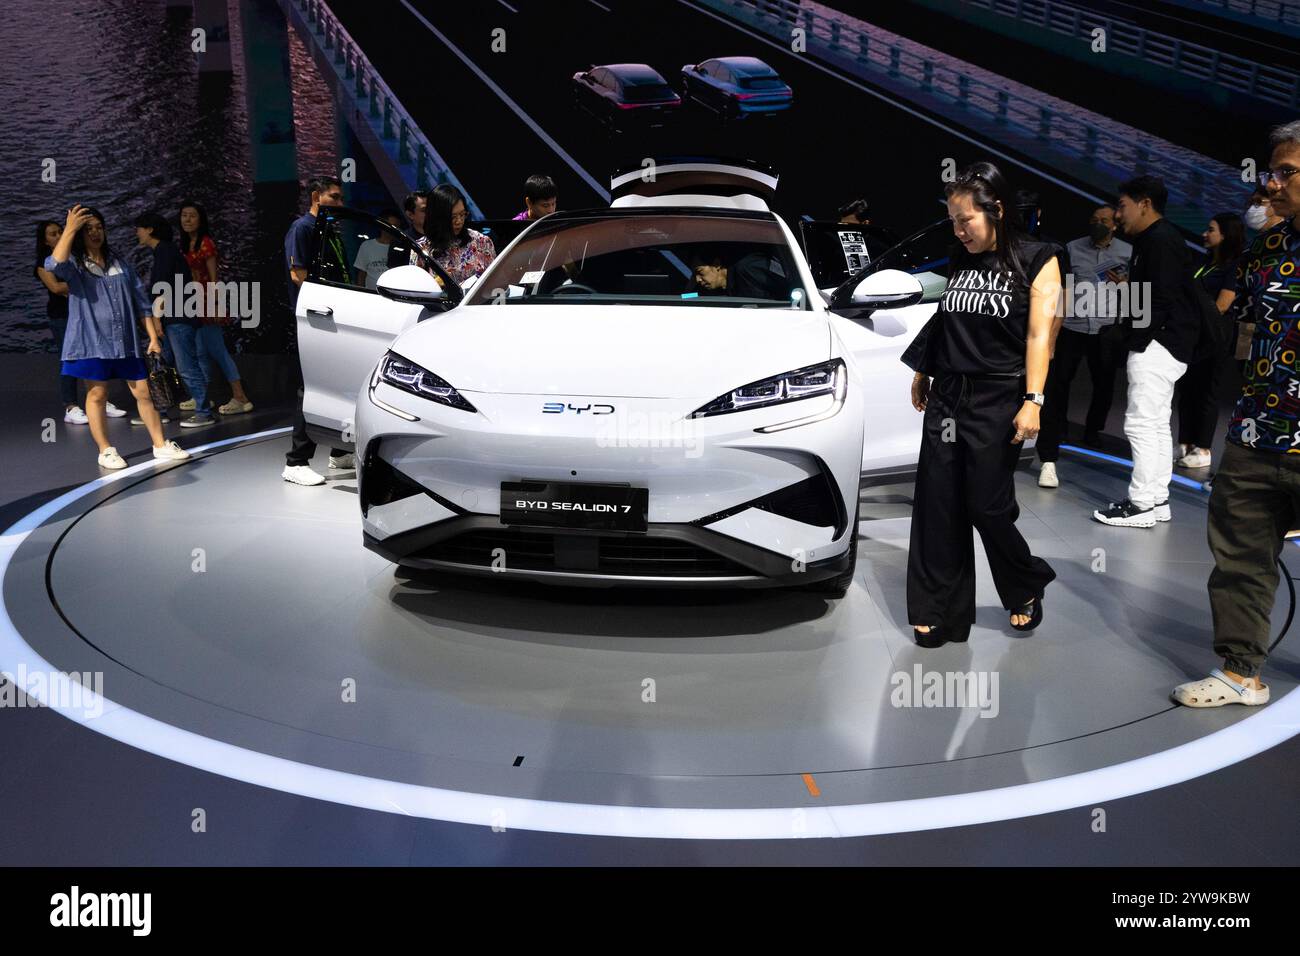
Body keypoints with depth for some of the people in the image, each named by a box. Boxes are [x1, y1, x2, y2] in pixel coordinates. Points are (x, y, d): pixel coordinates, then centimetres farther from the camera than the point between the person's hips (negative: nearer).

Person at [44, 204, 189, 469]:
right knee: (97, 395, 2)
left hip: (126, 342, 3)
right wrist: (69, 230, -24)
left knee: (143, 392, 4)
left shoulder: (120, 265, 12)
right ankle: (105, 451, 13)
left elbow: (141, 303, 11)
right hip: (92, 343, -3)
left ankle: (160, 445, 13)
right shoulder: (74, 266, 0)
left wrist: (153, 338, 5)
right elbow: (53, 265, -26)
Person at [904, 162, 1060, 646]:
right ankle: (938, 611, 14)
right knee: (938, 508, 4)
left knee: (988, 507, 0)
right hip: (946, 397, 5)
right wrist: (921, 377, 20)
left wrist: (1033, 400, -15)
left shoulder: (1036, 261, -3)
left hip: (997, 401, -5)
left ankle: (1027, 589, 27)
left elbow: (1039, 334, -9)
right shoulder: (957, 260, 10)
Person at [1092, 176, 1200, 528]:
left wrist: (1136, 341, -16)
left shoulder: (1160, 239, -13)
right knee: (1157, 424, 13)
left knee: (1141, 424, -10)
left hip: (1157, 345, -11)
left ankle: (1142, 505, -6)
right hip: (1160, 345, 11)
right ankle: (1157, 499, 19)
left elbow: (1161, 300, -20)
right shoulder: (1154, 239, 19)